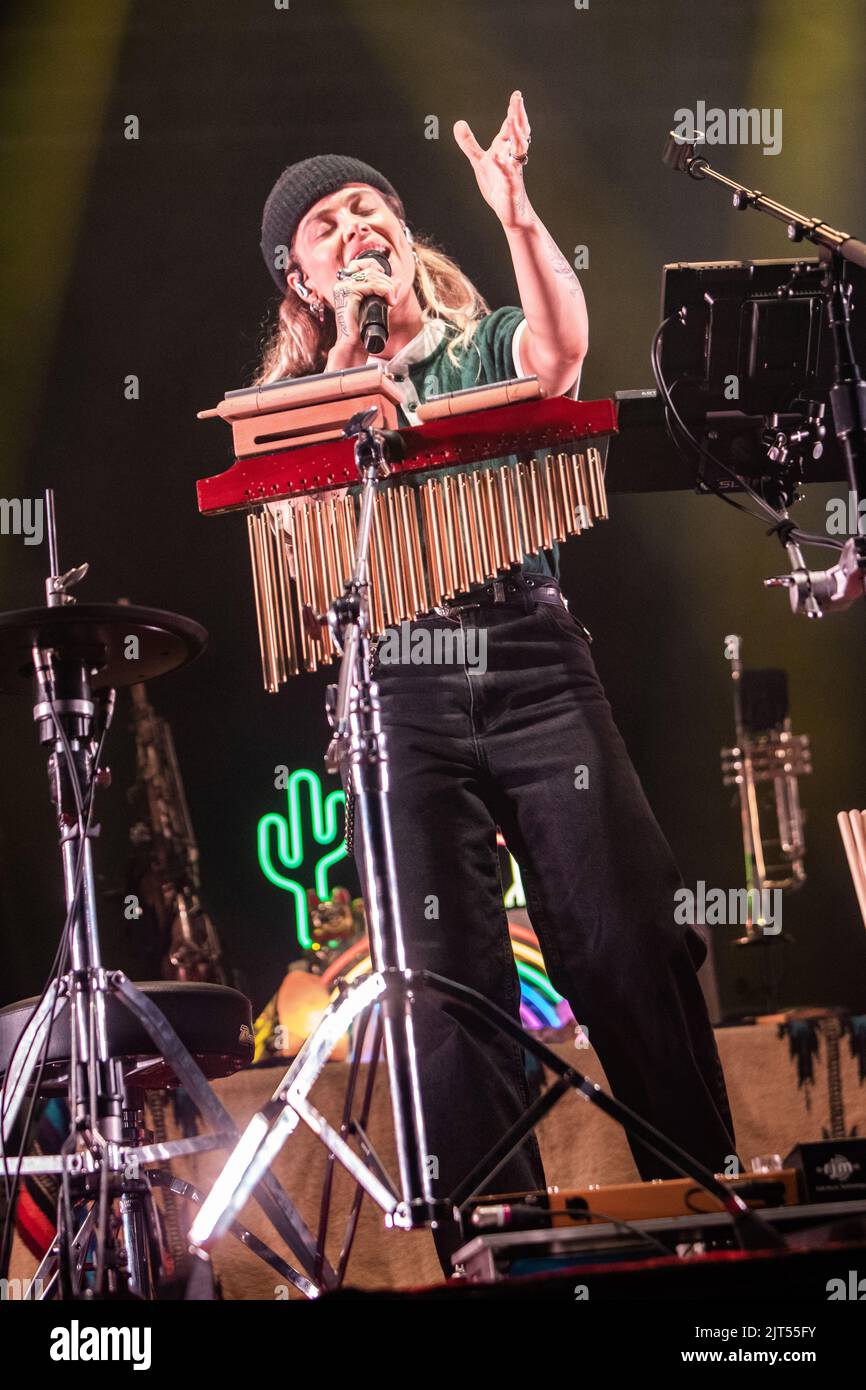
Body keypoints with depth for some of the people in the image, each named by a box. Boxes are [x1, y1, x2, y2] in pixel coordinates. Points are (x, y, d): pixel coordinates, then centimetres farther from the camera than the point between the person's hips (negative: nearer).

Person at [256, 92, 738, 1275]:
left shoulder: (487, 348, 13)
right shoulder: (293, 397, 16)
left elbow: (561, 346, -11)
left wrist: (514, 209, -22)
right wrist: (348, 346, -7)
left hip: (535, 671, -1)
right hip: (400, 700, 1)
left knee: (625, 943, -6)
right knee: (449, 977, -3)